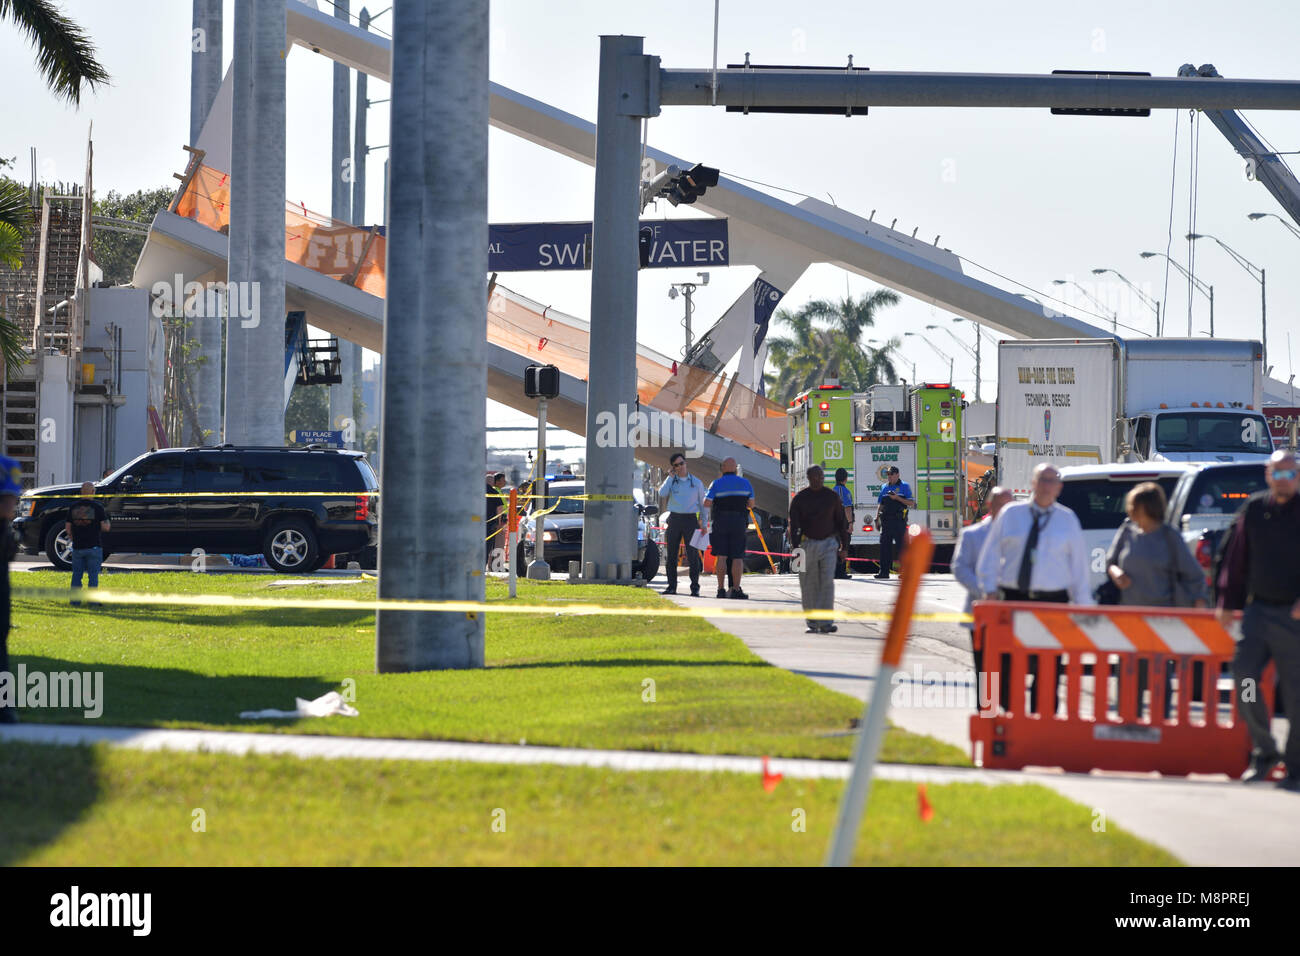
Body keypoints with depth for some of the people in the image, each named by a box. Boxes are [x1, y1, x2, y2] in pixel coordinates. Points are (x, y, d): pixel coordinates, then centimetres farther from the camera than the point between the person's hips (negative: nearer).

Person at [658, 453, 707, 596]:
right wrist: (672, 475, -6)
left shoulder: (696, 482, 7)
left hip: (690, 520, -2)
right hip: (674, 519, 2)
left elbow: (702, 504, 10)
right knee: (671, 555, 2)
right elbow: (662, 493, -11)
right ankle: (671, 586, 9)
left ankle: (695, 588, -3)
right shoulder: (671, 480, 8)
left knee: (693, 555, -6)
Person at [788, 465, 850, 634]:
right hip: (808, 543, 0)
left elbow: (842, 523, 12)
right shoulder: (800, 499, 3)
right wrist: (795, 547, -10)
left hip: (828, 543, 0)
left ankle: (826, 622, -13)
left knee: (827, 581, -12)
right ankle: (812, 623, 10)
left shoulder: (833, 497, 7)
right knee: (809, 585, 2)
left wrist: (844, 547, 8)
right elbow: (794, 525, 1)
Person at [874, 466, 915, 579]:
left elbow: (911, 503, -3)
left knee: (901, 546, -4)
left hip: (899, 521, -5)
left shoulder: (904, 486, 2)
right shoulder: (885, 487, 16)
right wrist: (877, 519, 11)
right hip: (886, 521, 5)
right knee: (885, 546, 1)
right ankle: (884, 572, 3)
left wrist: (897, 498, -13)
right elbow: (881, 505, 20)